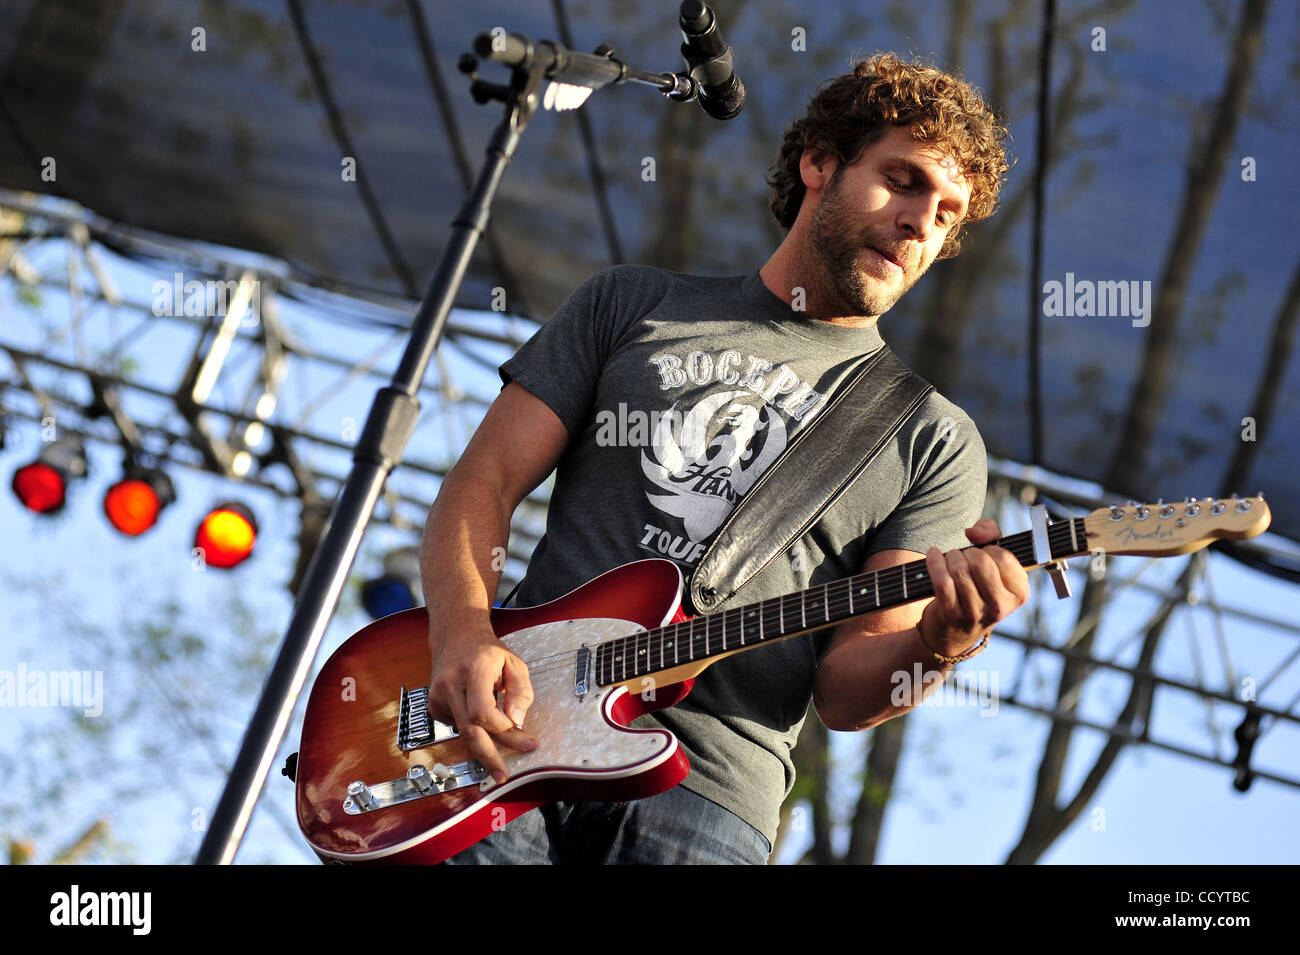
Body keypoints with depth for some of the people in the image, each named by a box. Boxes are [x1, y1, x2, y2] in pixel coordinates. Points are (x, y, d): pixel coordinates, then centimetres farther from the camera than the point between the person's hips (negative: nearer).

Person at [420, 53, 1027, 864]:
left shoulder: (936, 441, 13)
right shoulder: (634, 306, 17)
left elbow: (843, 690, 6)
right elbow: (483, 482, 10)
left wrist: (934, 644, -16)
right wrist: (464, 635, -9)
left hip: (710, 798, 1)